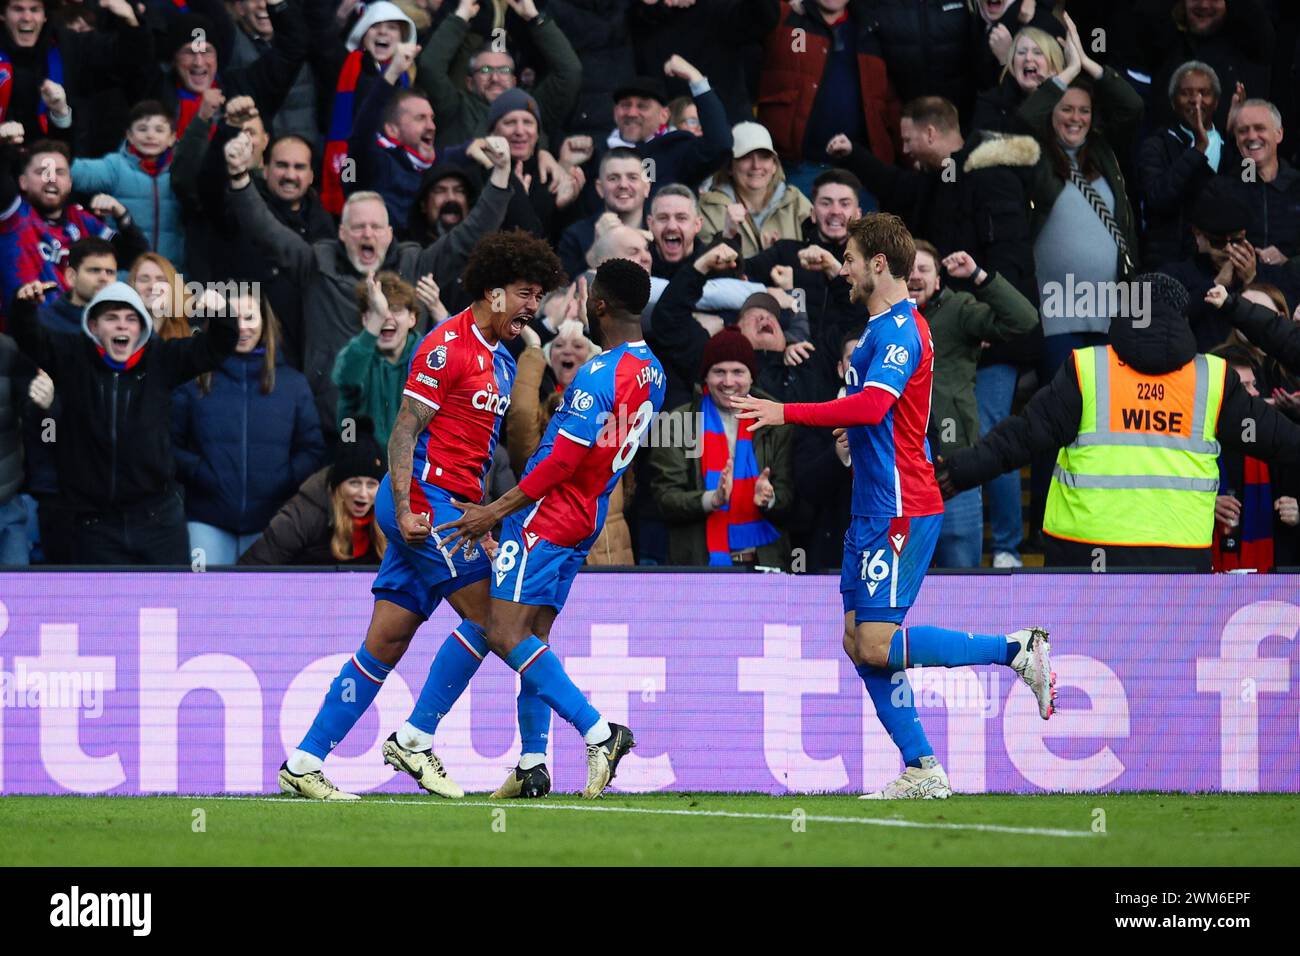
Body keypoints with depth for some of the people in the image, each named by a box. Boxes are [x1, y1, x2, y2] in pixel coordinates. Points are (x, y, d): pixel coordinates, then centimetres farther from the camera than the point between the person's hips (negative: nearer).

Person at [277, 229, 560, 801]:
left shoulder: (501, 363, 19)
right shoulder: (448, 345, -9)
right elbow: (405, 431, -14)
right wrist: (405, 509, -21)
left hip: (451, 508, 9)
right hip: (423, 499, -9)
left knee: (386, 642, 5)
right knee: (485, 616, -12)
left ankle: (304, 764, 6)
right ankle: (414, 738, -4)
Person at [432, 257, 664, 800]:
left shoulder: (598, 376, -19)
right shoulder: (652, 374, 10)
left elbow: (561, 463, -21)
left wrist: (495, 512, -15)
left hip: (546, 513, -9)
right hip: (585, 520, 9)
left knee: (506, 635, -14)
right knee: (531, 637, 11)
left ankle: (598, 731, -21)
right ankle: (532, 765, 7)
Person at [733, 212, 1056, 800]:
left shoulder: (900, 331, -15)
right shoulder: (883, 328, 18)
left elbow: (869, 405, -29)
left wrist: (786, 413, -26)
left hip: (899, 511, -10)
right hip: (874, 509, 10)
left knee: (877, 644, -13)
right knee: (859, 641, 6)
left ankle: (1016, 650, -6)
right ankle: (921, 771, 6)